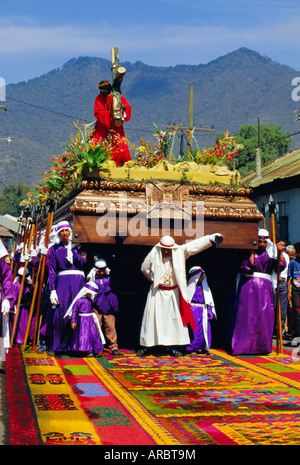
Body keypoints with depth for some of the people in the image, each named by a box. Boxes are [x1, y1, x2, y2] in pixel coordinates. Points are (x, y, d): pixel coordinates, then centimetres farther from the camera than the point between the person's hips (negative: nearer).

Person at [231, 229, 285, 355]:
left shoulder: (270, 253, 10)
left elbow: (280, 267, 0)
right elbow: (247, 267, -13)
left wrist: (280, 252, -10)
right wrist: (252, 252, -14)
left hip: (264, 288, 3)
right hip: (248, 286, -3)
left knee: (265, 316, -5)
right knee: (247, 315, -6)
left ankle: (262, 346, 2)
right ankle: (244, 345, -1)